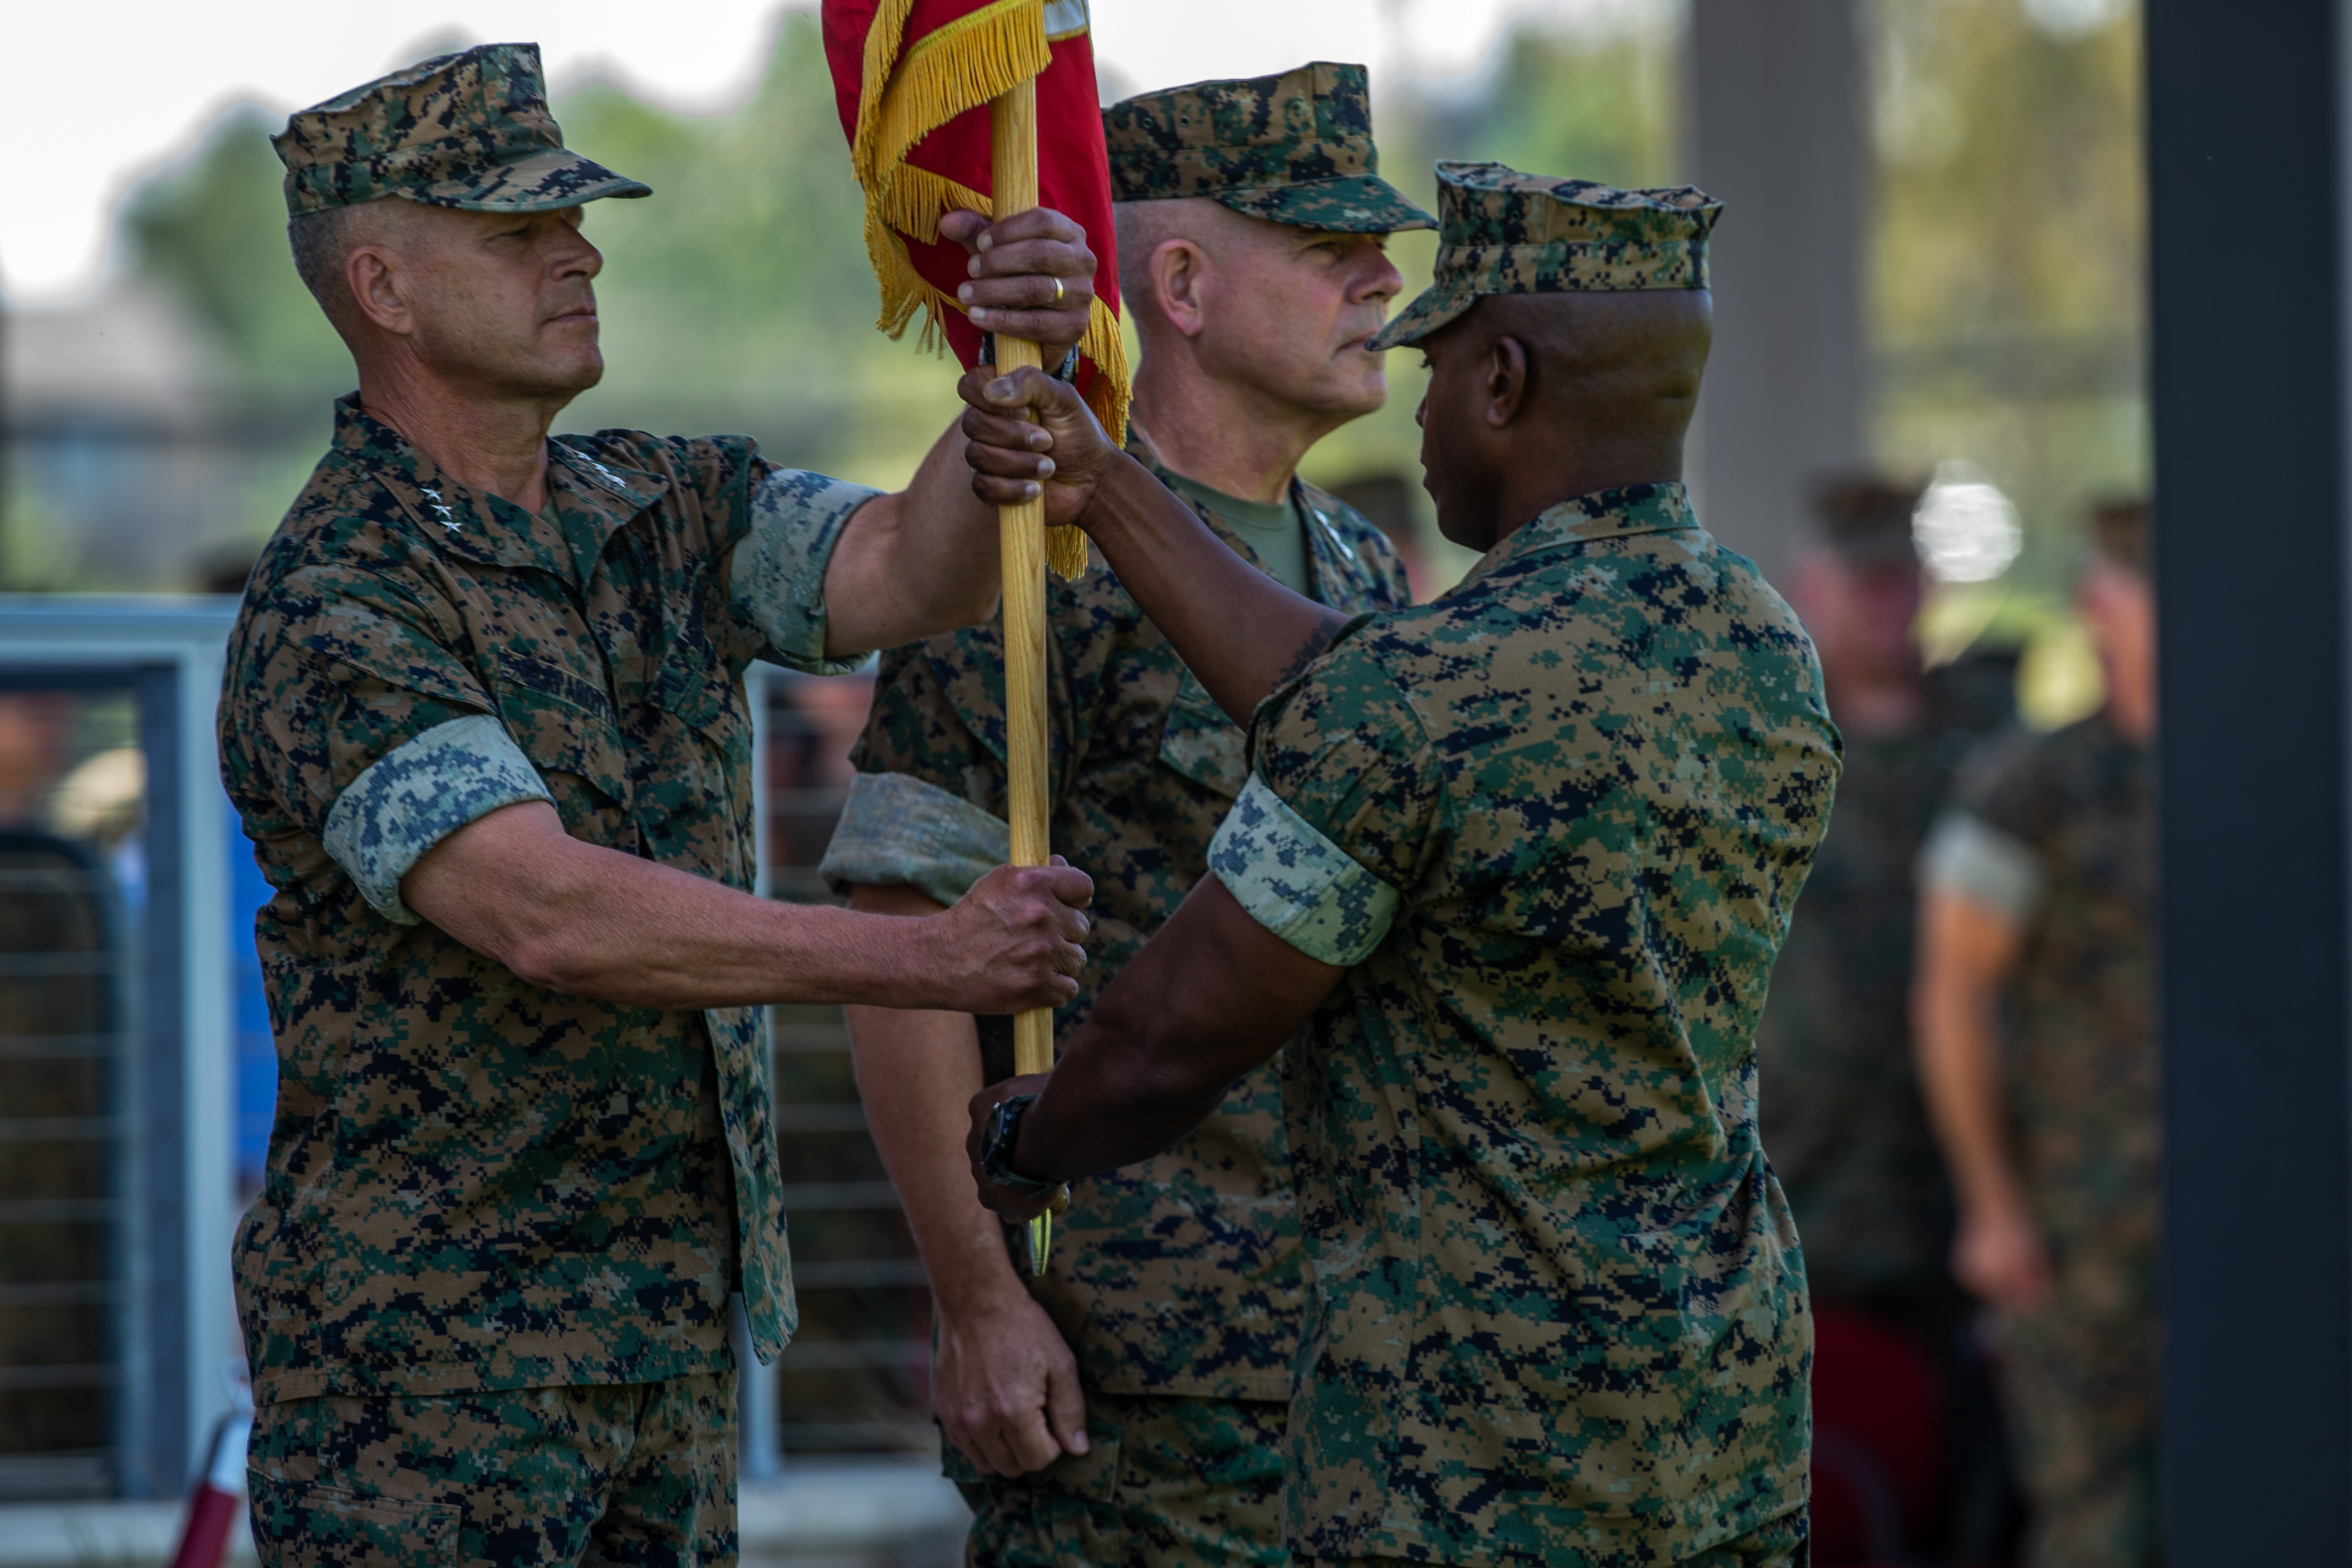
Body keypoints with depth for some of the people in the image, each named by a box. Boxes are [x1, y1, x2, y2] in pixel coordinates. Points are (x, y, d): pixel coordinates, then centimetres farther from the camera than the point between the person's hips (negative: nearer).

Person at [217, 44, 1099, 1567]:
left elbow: (907, 573, -9)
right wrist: (930, 957, -32)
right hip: (434, 1364, -7)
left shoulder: (666, 510, 8)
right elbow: (544, 913, -27)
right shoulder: (328, 618, -16)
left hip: (674, 1321, 7)